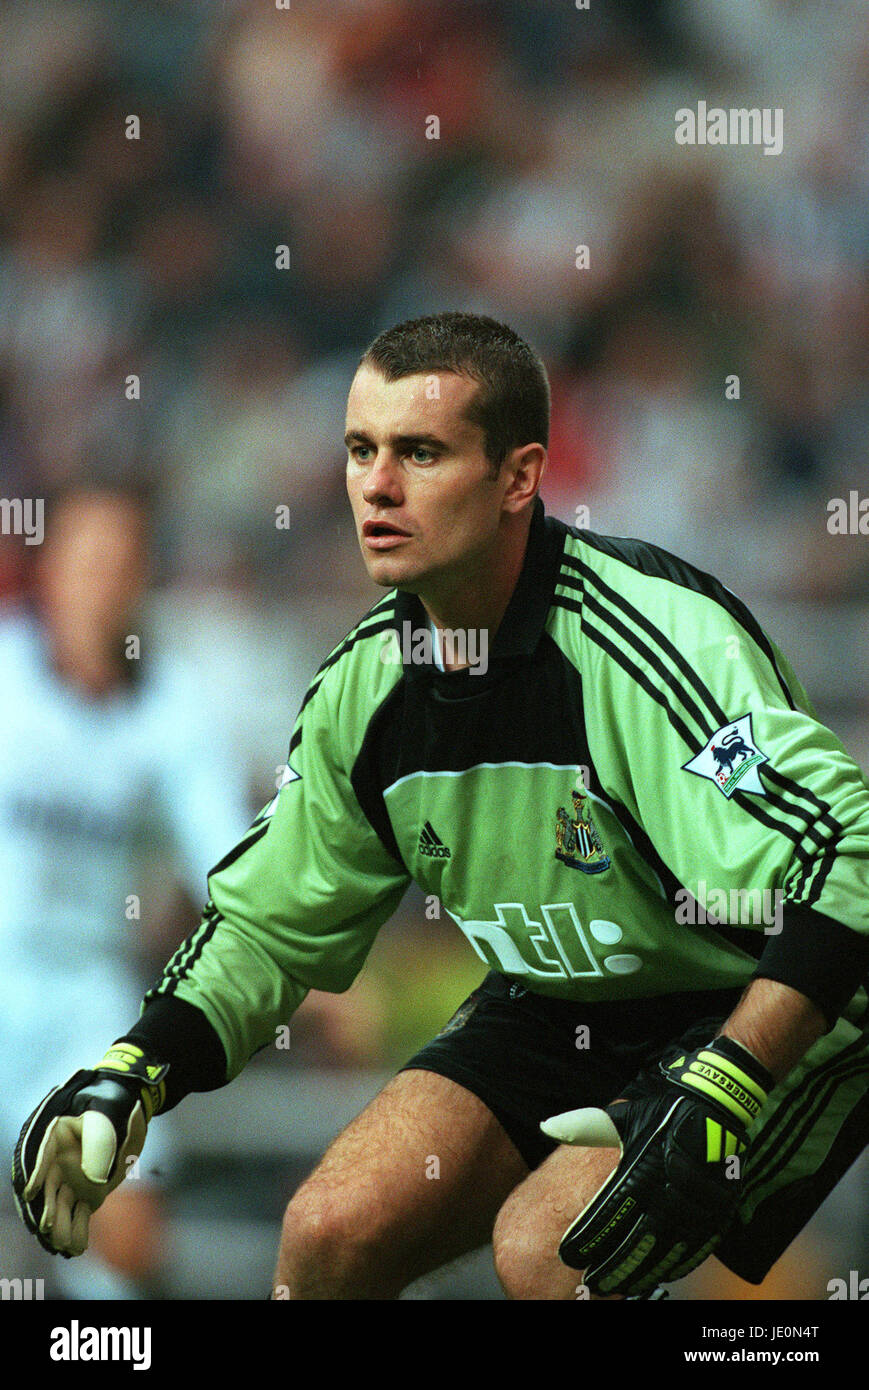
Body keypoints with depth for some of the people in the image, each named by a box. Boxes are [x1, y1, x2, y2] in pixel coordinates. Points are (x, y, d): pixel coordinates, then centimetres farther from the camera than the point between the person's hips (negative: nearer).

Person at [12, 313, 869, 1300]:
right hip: (555, 1016, 7)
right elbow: (268, 922, 11)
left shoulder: (650, 640, -26)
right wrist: (130, 1077, -6)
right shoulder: (365, 682, -3)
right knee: (331, 1234, -11)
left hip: (765, 1024, -6)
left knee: (547, 1247, -28)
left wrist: (715, 1098, -42)